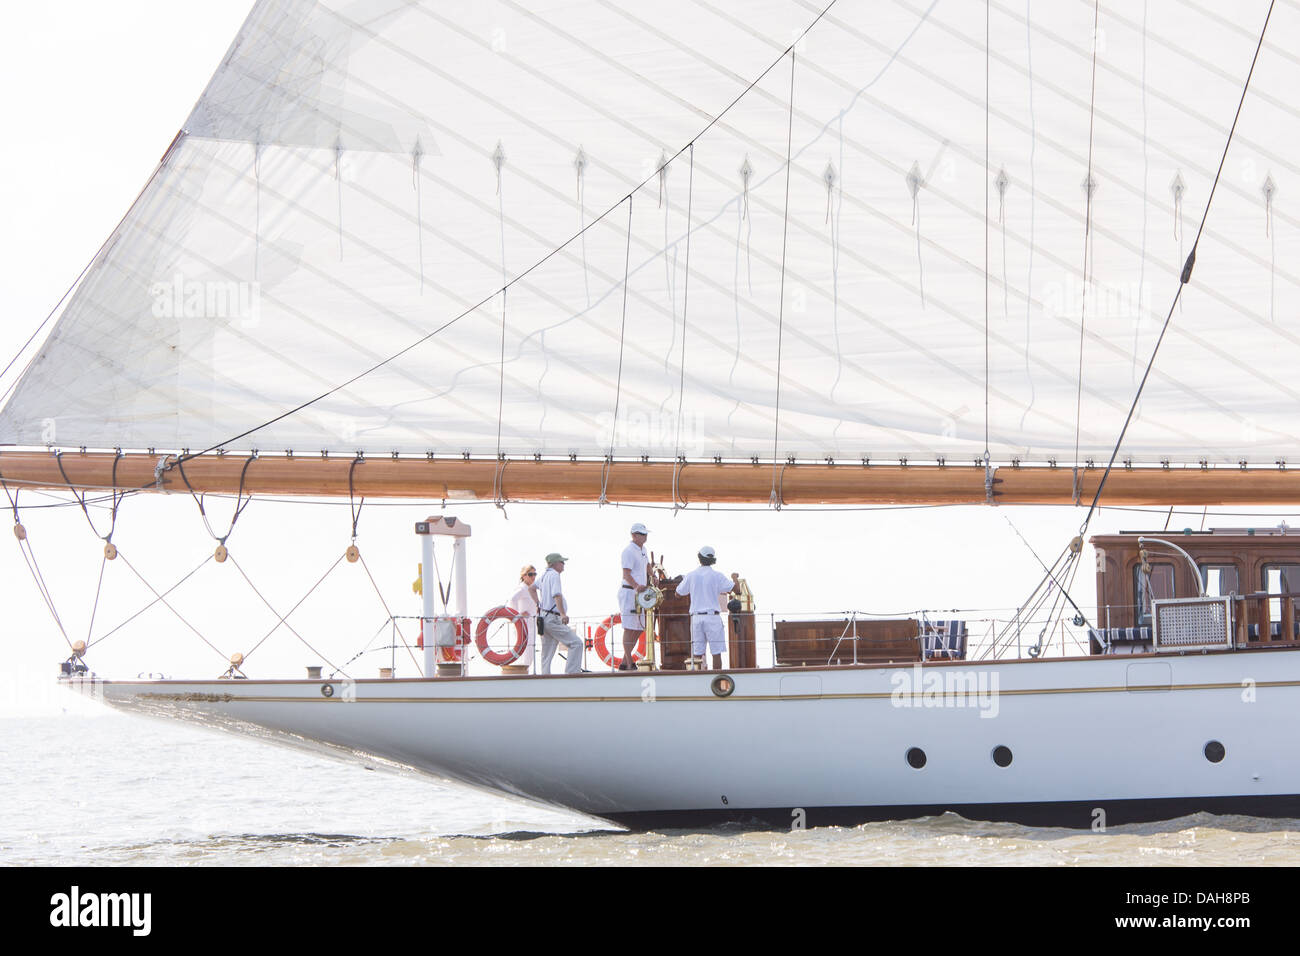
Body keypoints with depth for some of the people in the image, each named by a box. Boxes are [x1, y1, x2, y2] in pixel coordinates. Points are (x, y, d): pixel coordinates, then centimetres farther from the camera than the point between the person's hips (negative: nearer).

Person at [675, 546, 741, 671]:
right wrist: (735, 578, 17)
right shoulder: (717, 576, -3)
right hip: (712, 616, -2)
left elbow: (678, 593, 15)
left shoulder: (691, 576, 4)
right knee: (716, 652, 0)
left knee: (697, 653, 3)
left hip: (696, 617, 2)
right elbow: (737, 590, -4)